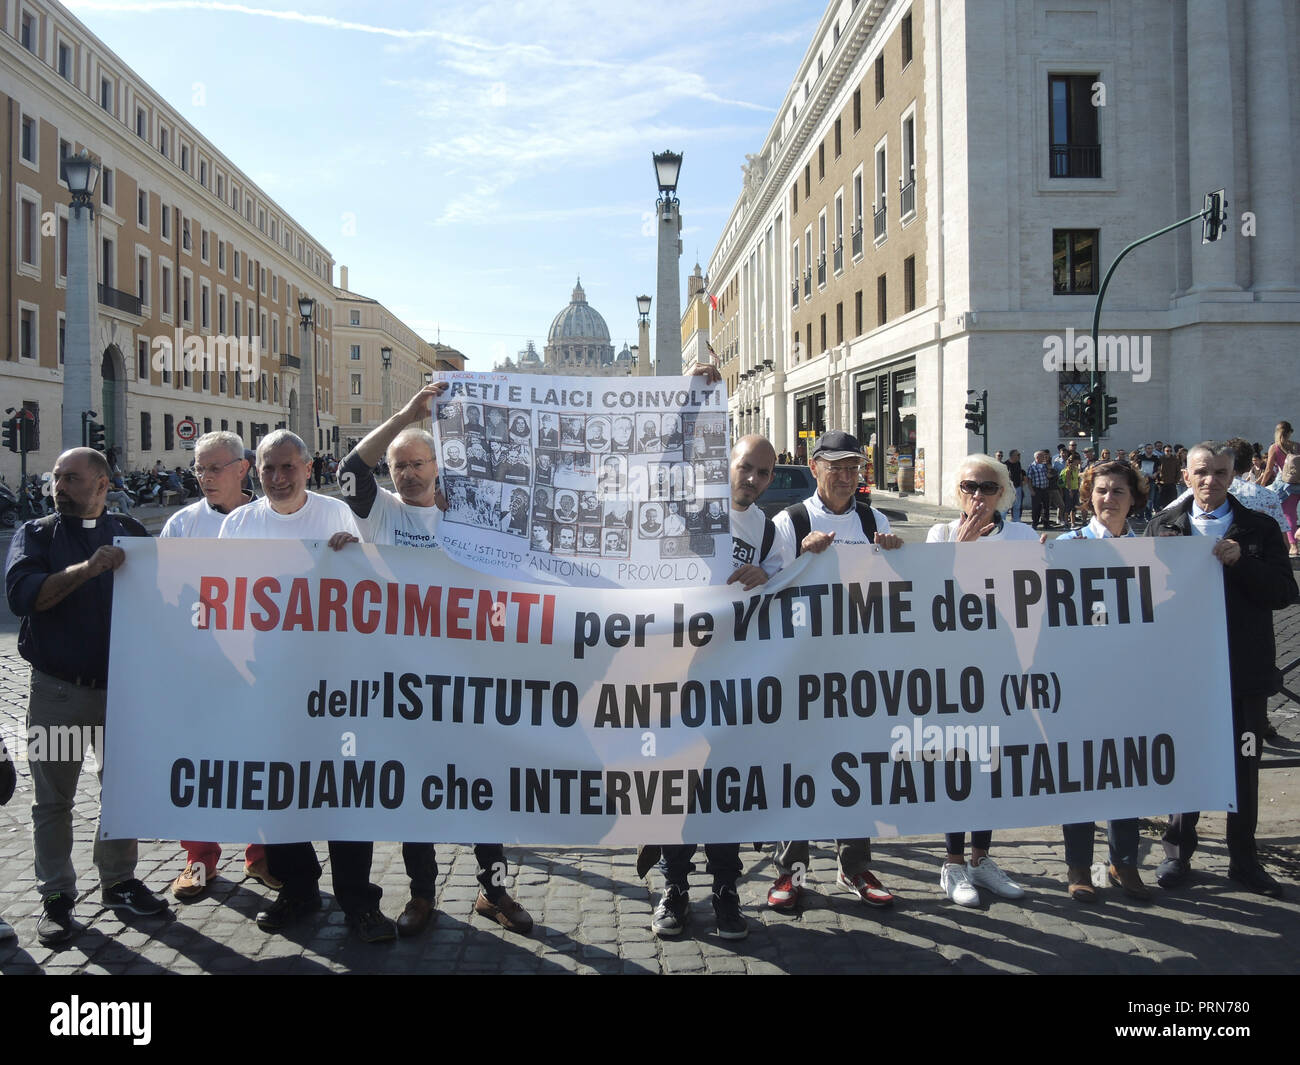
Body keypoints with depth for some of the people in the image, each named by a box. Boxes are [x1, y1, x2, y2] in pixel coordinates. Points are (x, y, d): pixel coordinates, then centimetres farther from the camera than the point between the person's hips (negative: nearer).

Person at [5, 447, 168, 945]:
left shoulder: (130, 532, 8)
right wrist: (87, 569, -26)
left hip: (122, 687, 2)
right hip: (56, 692, -2)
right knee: (53, 797, 7)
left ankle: (119, 881, 27)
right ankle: (56, 897, 19)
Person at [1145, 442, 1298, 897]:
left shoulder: (1260, 528, 3)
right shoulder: (1163, 525, 4)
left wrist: (1240, 561, -17)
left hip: (1244, 667, 0)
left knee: (1244, 766, 10)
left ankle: (1243, 858, 25)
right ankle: (1178, 854, 23)